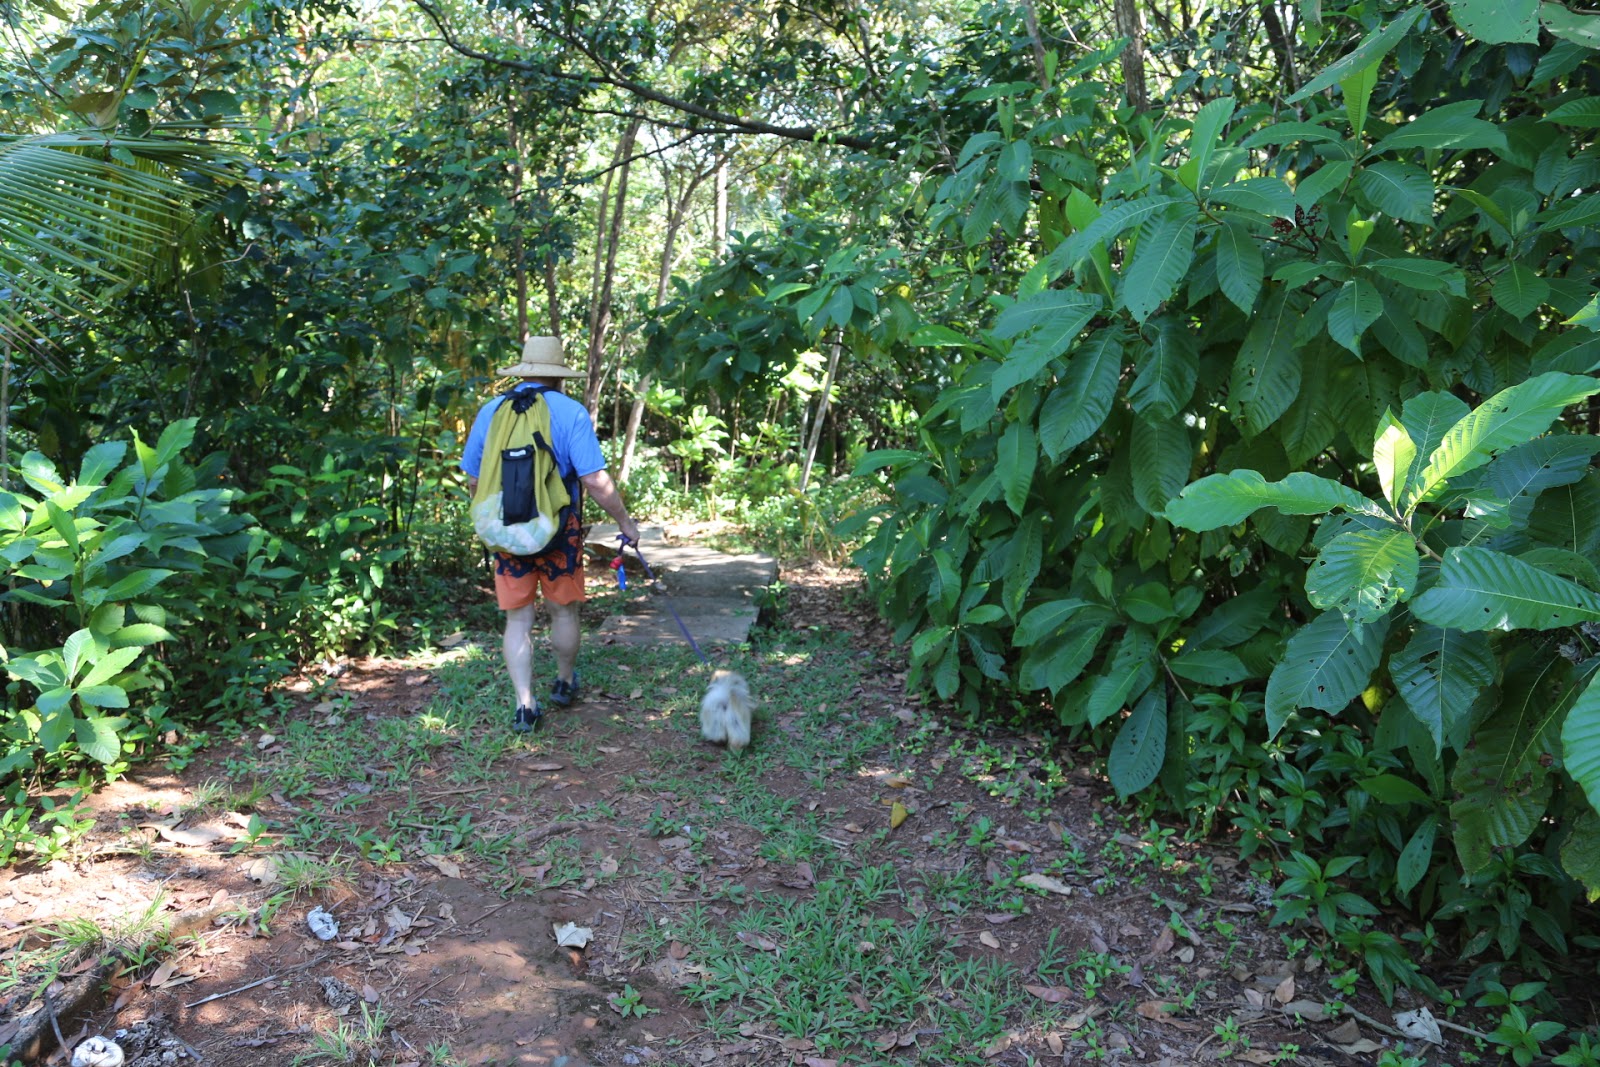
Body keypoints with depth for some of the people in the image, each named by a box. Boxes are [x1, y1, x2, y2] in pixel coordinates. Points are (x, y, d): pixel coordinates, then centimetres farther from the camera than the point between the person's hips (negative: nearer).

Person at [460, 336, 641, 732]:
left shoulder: (490, 411, 2)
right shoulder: (571, 412, -9)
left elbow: (473, 480, 8)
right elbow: (595, 480, -15)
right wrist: (624, 522, -4)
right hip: (558, 530, -2)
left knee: (518, 619, 8)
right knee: (563, 611, 17)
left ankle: (525, 706, 5)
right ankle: (564, 684, 35)